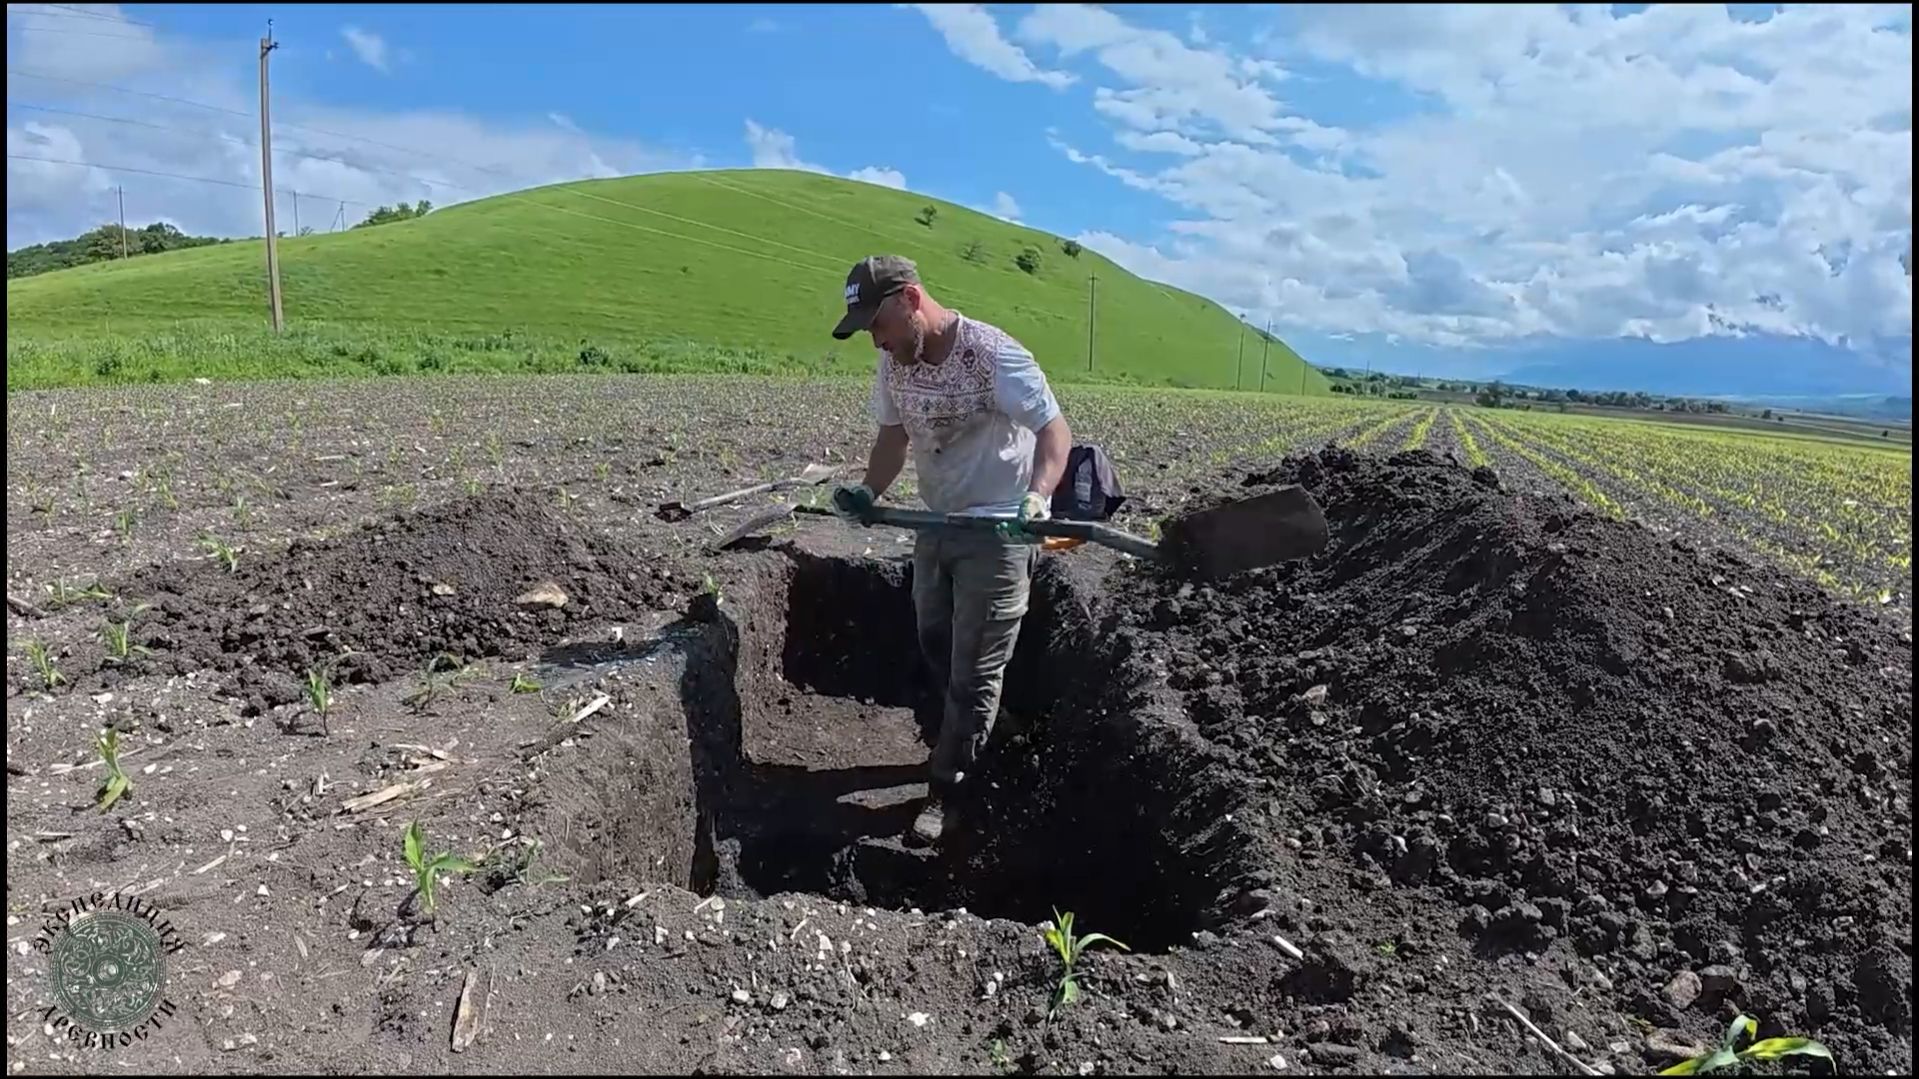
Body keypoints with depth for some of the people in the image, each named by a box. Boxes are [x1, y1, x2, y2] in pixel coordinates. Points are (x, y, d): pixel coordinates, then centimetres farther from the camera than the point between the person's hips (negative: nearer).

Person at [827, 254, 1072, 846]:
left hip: (997, 528, -7)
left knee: (975, 669, 1)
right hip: (936, 521, 8)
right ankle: (972, 737, 45)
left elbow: (1055, 431, -23)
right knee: (934, 643, 21)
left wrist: (1036, 495, -41)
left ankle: (946, 790, 15)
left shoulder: (992, 354, -25)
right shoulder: (894, 362, -4)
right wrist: (868, 492, -8)